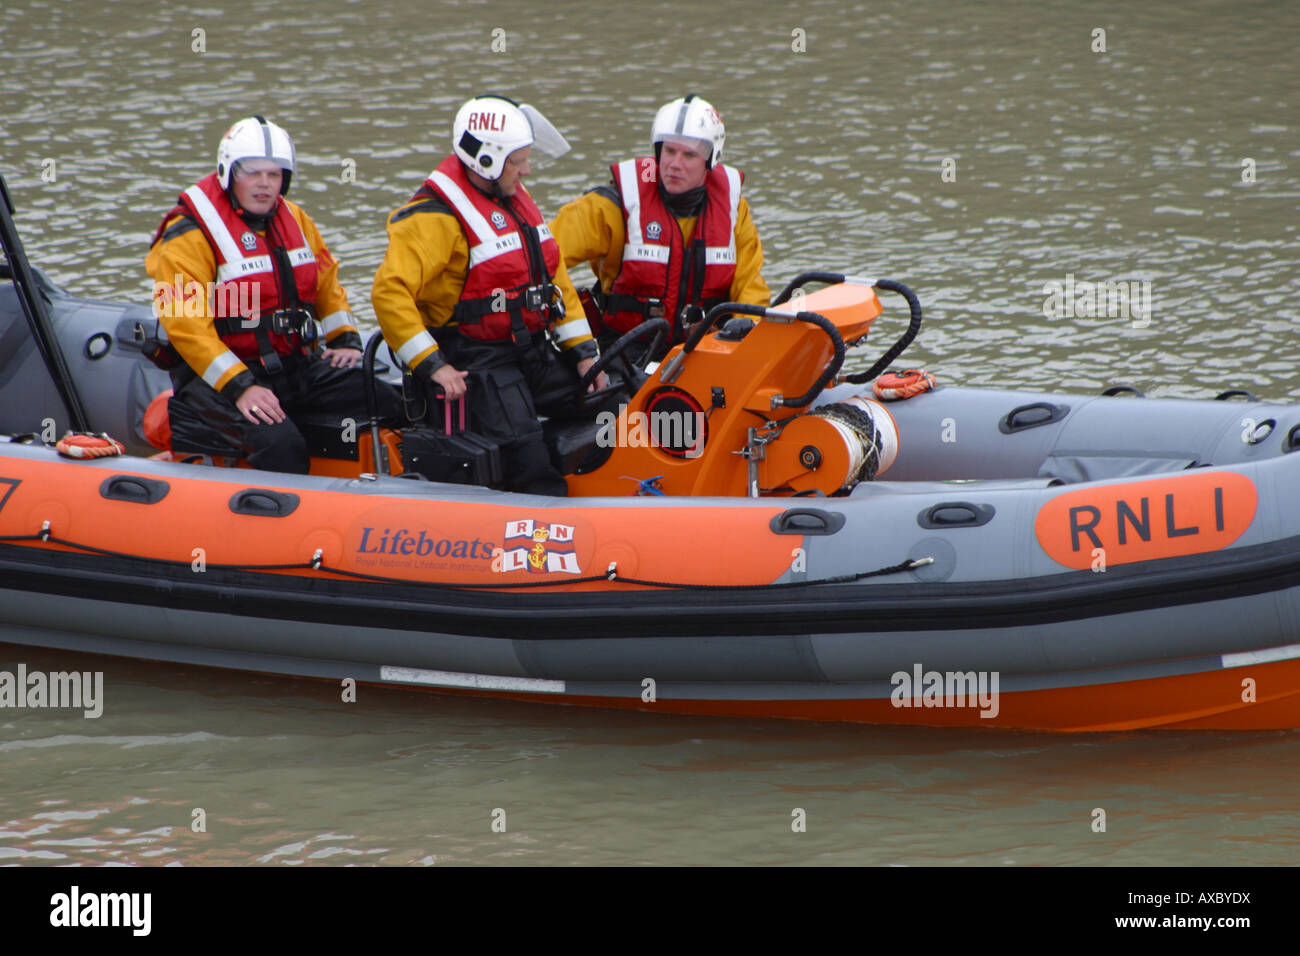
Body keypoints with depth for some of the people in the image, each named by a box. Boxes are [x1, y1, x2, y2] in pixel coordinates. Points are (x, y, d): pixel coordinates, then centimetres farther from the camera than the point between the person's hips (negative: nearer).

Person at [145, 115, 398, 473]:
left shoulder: (294, 220, 13)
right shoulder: (189, 235, -11)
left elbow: (327, 283, 27)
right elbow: (187, 327, -18)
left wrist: (345, 339, 10)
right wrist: (239, 387, -26)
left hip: (294, 367, 7)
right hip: (216, 377, -7)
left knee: (388, 404, -8)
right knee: (280, 443, -34)